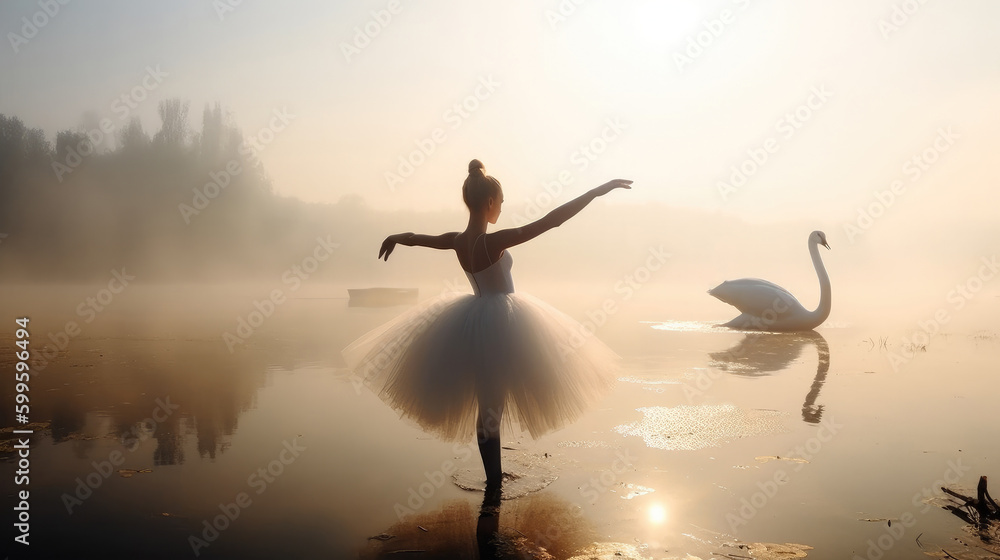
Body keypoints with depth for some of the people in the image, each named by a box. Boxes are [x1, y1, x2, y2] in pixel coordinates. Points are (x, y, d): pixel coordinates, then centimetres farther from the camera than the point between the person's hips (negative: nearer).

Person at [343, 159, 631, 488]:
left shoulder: (456, 241, -5)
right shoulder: (494, 242, -25)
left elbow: (415, 237, 15)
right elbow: (551, 220, -29)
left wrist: (395, 237, 39)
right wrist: (599, 190, -26)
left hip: (474, 321, 7)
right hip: (501, 325, -7)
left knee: (488, 403, 18)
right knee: (491, 406, 4)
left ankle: (494, 474, 29)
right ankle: (493, 479, 16)